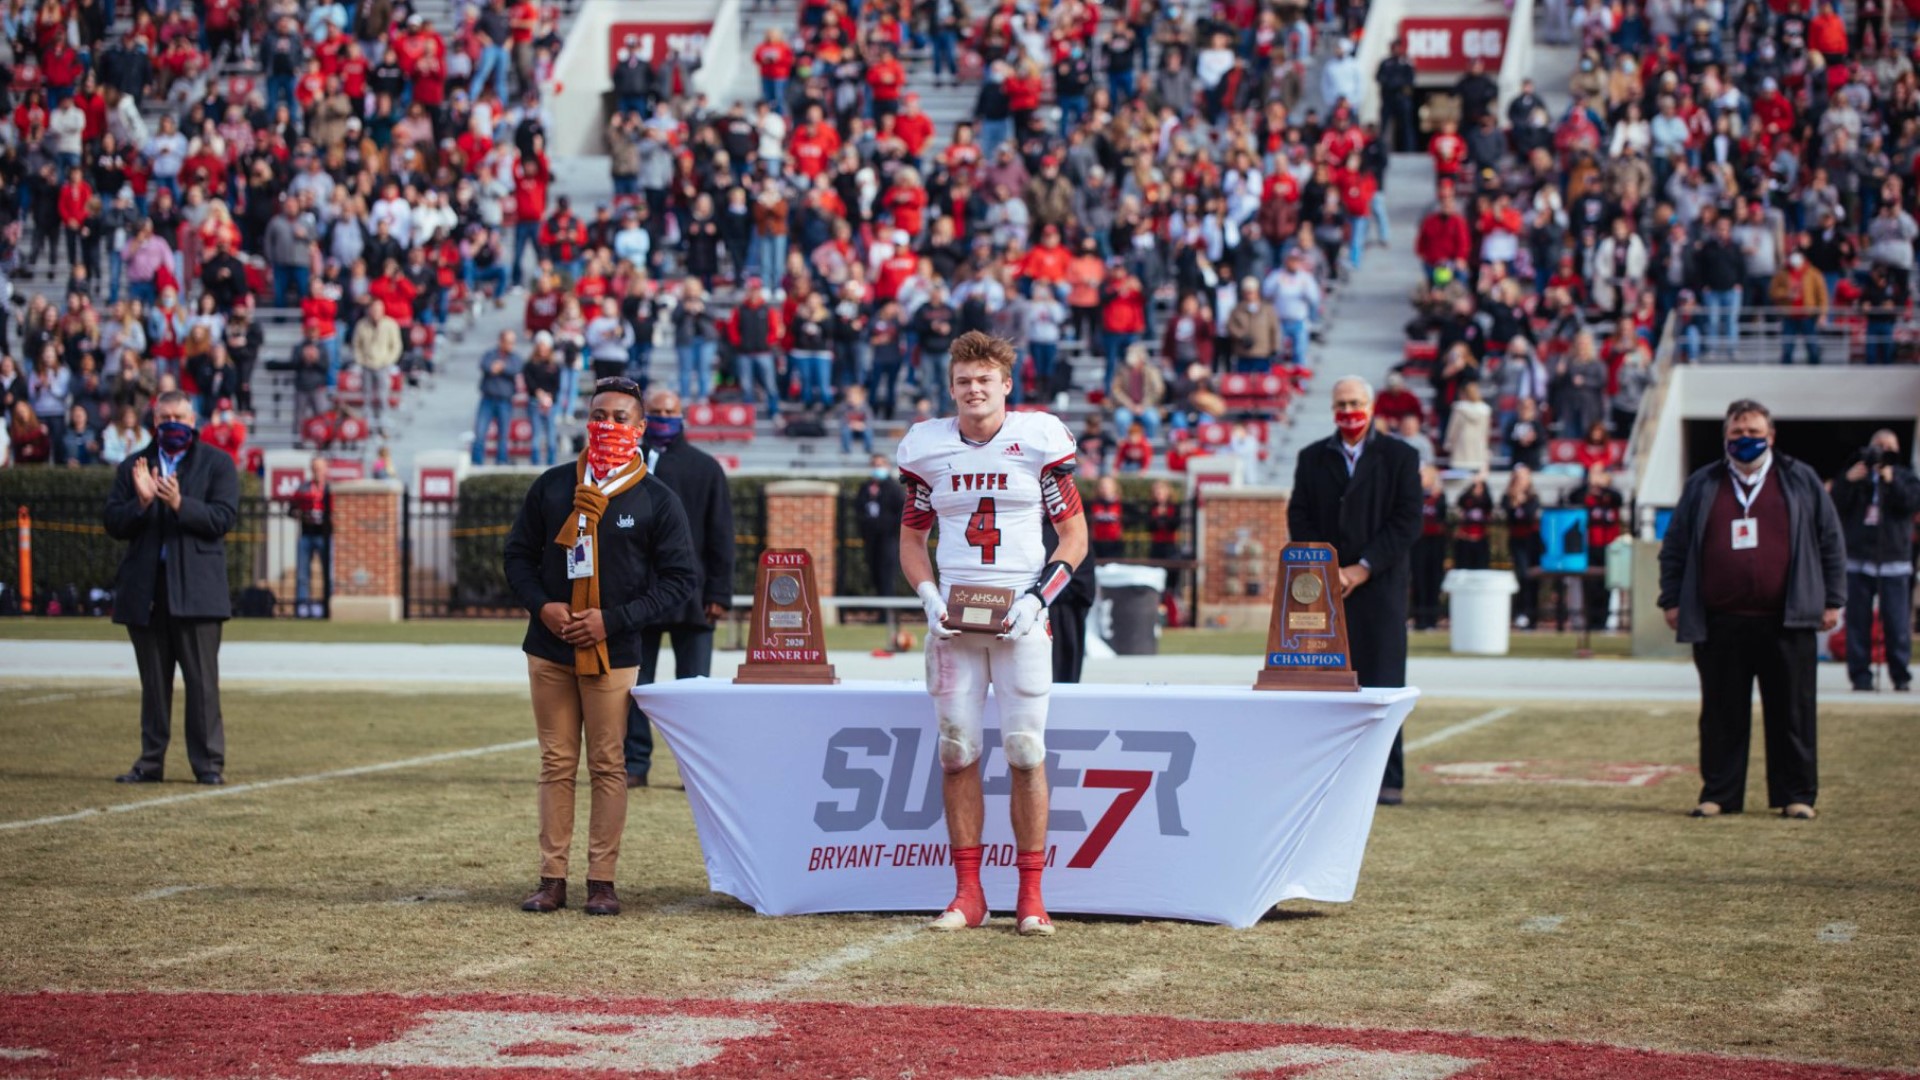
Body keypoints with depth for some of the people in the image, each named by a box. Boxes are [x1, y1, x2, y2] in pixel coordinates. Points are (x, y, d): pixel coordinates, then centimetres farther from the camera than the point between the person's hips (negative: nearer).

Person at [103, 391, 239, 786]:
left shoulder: (217, 464, 5)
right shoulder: (132, 467, 14)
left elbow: (222, 518, -7)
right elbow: (113, 524, 6)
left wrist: (180, 504, -20)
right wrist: (141, 502, -13)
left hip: (196, 588, -3)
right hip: (146, 590, 3)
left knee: (202, 680, -5)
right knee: (153, 682, 8)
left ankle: (208, 763, -3)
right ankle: (151, 761, 12)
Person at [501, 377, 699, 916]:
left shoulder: (657, 499, -1)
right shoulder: (552, 486, 7)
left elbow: (682, 578, -2)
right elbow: (519, 554, 13)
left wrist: (613, 620, -10)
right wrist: (541, 605, -7)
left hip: (613, 654, -2)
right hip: (549, 648, 2)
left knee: (608, 766, -1)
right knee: (556, 764, 5)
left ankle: (602, 880, 4)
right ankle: (552, 879, 8)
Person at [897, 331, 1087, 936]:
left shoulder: (1039, 440, -2)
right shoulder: (927, 448, 5)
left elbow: (1074, 535, 2)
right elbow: (911, 538, 16)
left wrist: (1038, 599, -11)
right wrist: (929, 598, -1)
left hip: (1018, 617, -2)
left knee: (1026, 752, -5)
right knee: (958, 752, 1)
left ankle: (1030, 897, 1)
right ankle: (968, 895, 8)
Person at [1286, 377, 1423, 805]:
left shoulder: (1399, 457, 4)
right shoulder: (1312, 457, 12)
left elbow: (1408, 521, -2)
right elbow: (1299, 517, 8)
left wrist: (1363, 568, -9)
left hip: (1380, 587, -2)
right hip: (1324, 588, 2)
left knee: (1383, 684, -3)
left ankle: (1388, 781, 0)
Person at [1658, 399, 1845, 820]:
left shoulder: (1801, 481, 10)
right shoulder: (1702, 485, 12)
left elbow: (1831, 543, 10)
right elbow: (1674, 548, 14)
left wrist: (1832, 600, 4)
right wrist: (1672, 600, 7)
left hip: (1786, 622, -1)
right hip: (1720, 624, 1)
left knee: (1793, 713, 1)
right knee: (1722, 714, 5)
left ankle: (1796, 795, 8)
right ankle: (1719, 794, 12)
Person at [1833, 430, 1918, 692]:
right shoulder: (1856, 474, 13)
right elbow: (1836, 506, 1)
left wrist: (1892, 482, -17)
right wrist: (1848, 481, -13)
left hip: (1894, 562, -1)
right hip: (1858, 560, 1)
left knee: (1897, 622, -4)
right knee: (1858, 621, -2)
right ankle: (1860, 675, 1)